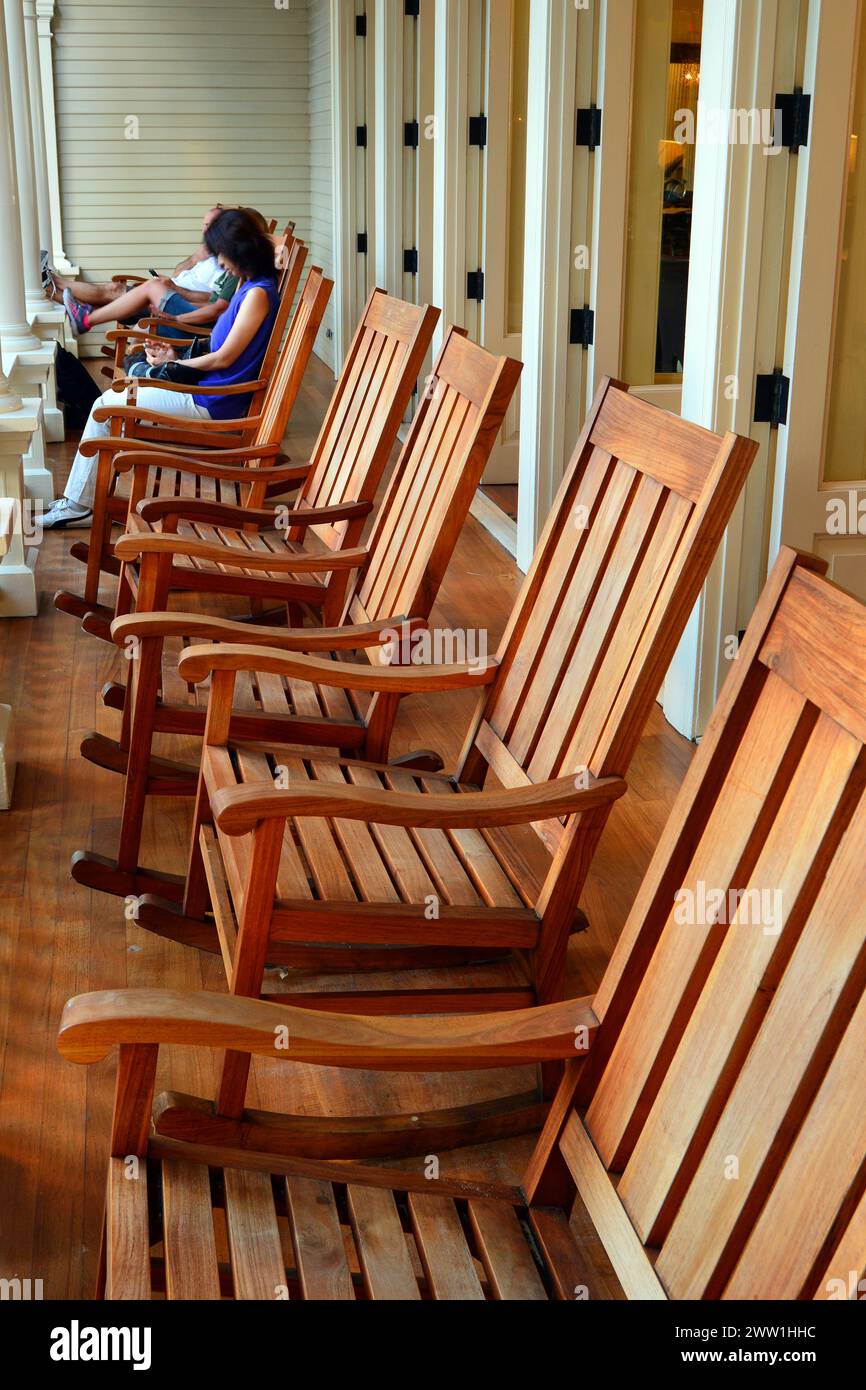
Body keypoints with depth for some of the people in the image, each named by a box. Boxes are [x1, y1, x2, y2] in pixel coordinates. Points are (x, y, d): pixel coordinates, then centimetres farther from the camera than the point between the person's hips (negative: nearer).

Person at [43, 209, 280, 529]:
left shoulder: (258, 294, -18)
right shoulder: (248, 286, 12)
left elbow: (223, 358, -18)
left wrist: (172, 363, -4)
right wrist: (175, 358, 3)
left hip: (212, 403, -10)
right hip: (209, 388, 10)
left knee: (105, 406, -2)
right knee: (109, 399, 13)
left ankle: (78, 504, 8)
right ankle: (78, 503, 10)